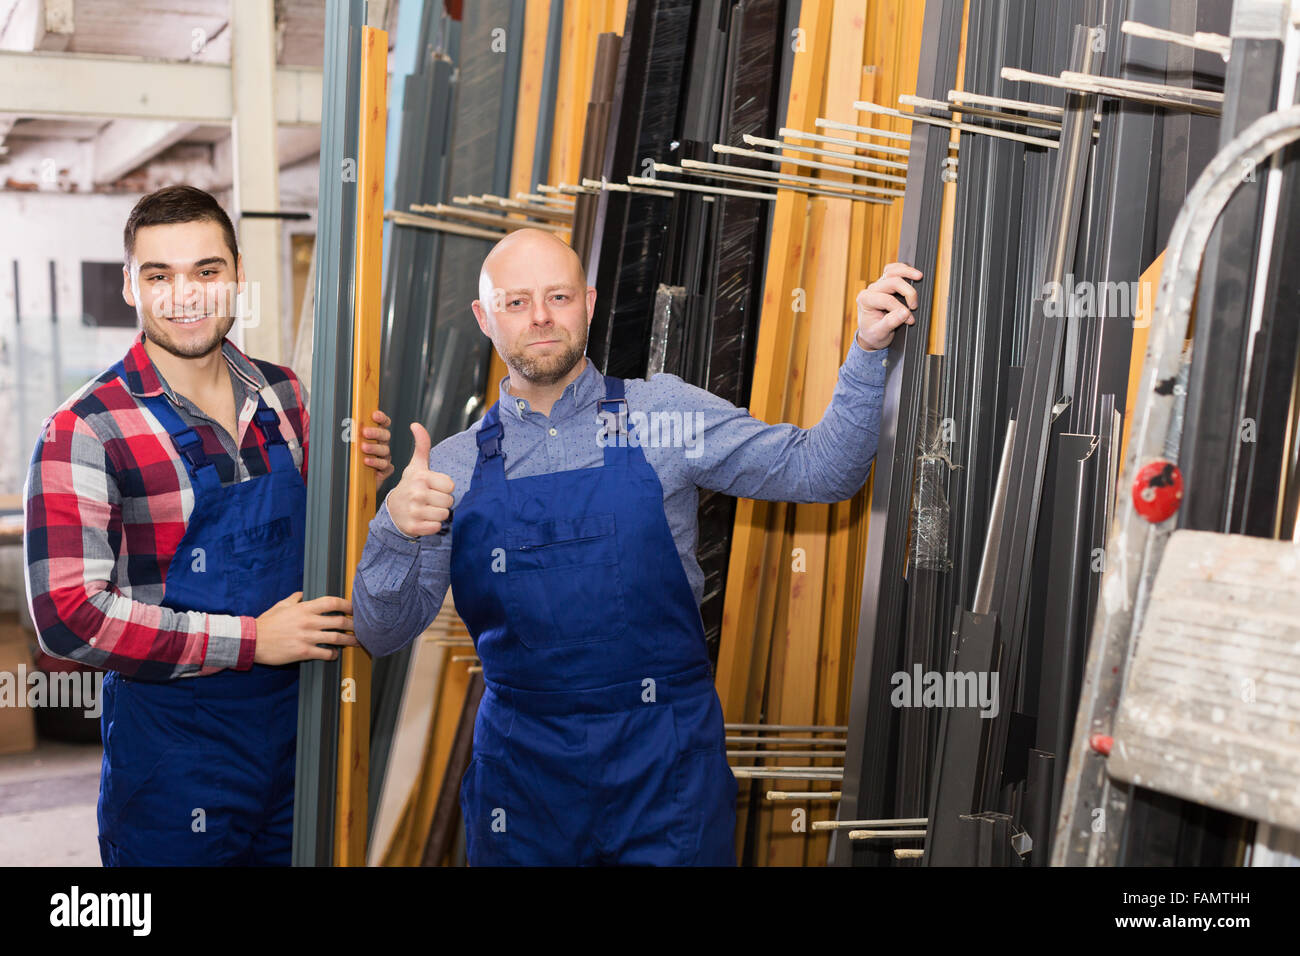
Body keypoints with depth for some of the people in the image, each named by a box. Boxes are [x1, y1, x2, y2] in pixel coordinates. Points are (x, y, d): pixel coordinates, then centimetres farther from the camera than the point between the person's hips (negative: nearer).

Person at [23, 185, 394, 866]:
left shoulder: (282, 394, 2)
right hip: (173, 743, -5)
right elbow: (67, 616, -19)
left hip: (297, 724, 5)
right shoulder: (85, 432, -15)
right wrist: (250, 639, -21)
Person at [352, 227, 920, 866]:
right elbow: (381, 632, 0)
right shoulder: (454, 467, 2)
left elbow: (819, 471, -4)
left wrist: (867, 349, -17)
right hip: (522, 769, 2)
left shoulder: (664, 413, -1)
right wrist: (397, 530, -19)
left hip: (666, 763, -1)